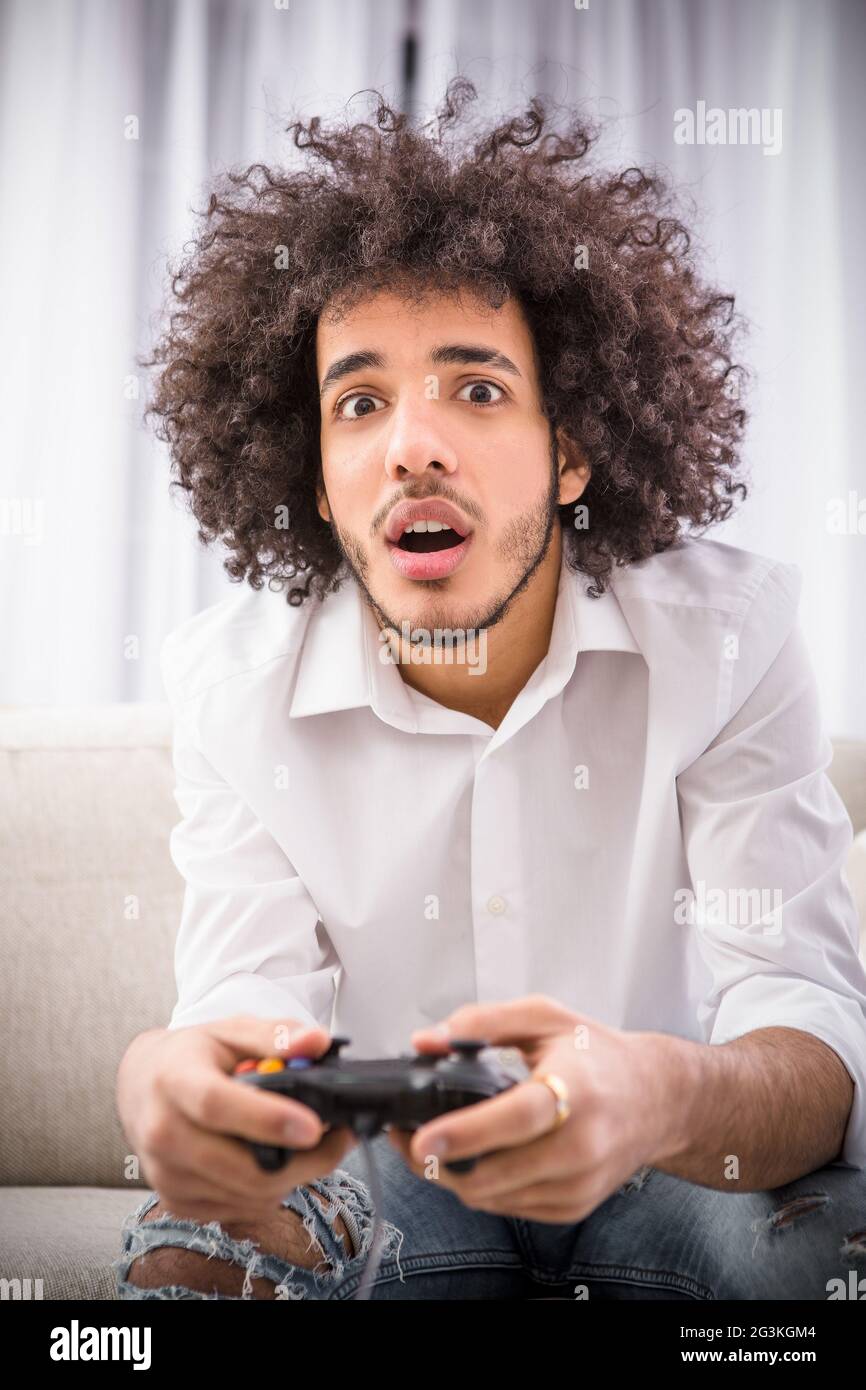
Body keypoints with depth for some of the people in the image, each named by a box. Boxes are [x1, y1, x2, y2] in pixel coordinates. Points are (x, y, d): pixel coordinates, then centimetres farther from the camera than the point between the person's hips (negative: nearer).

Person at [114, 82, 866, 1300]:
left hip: (673, 1159, 0)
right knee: (188, 1250, -28)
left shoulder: (730, 636, -17)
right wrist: (172, 1084, -47)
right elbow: (255, 1000, -20)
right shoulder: (233, 683, -11)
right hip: (387, 1162, 1)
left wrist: (664, 1098, -52)